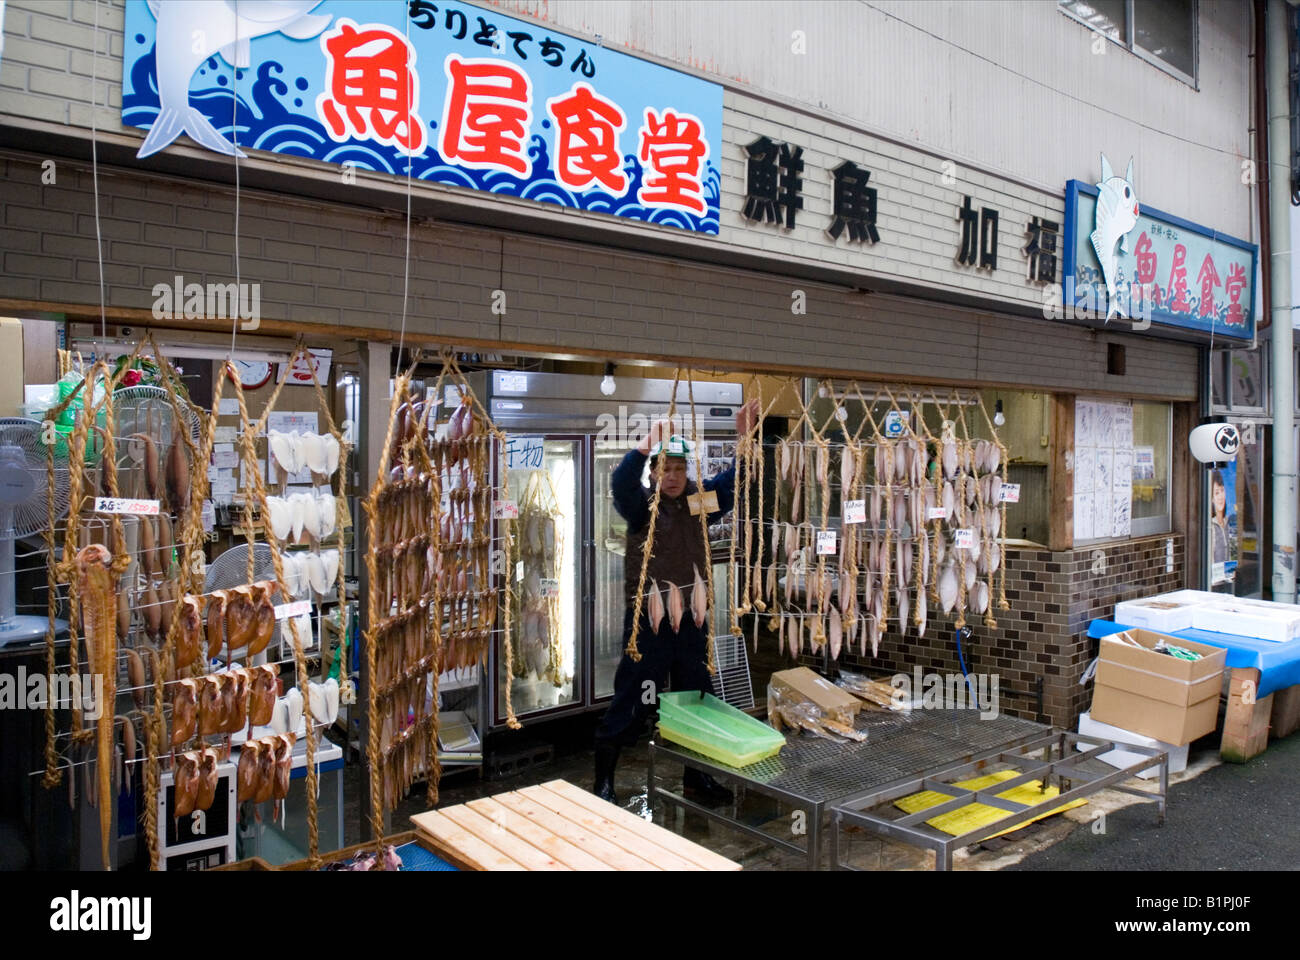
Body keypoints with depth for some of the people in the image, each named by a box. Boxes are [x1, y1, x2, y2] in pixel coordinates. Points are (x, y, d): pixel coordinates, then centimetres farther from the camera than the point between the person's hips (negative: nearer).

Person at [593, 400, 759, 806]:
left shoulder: (699, 500, 6)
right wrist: (642, 448, -43)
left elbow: (734, 480, -2)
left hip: (691, 618, 5)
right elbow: (621, 483, -26)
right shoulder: (641, 504, -6)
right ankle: (603, 782, 16)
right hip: (648, 620, -5)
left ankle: (696, 778, 33)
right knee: (631, 702, 1)